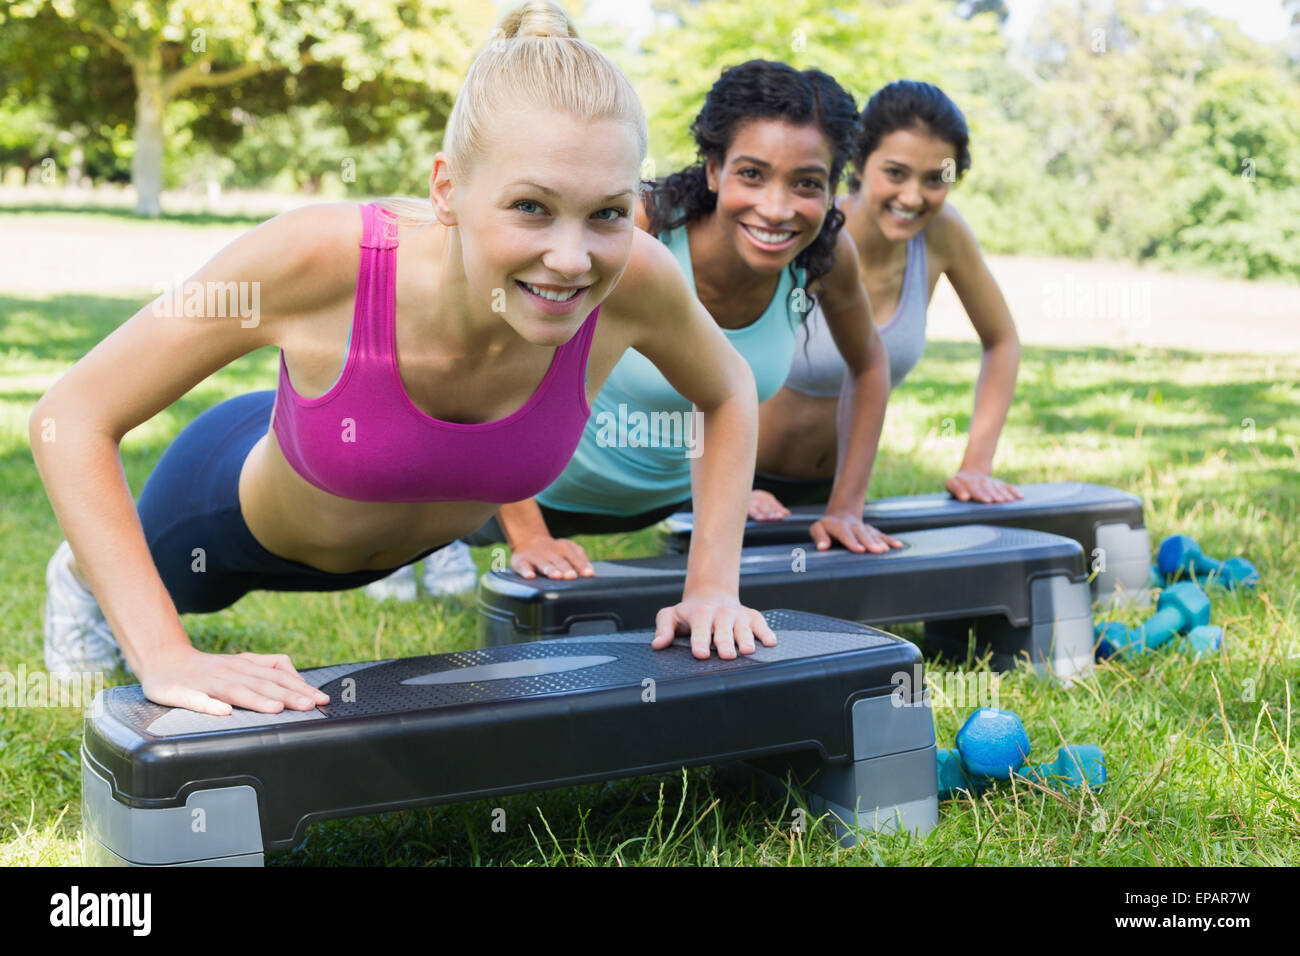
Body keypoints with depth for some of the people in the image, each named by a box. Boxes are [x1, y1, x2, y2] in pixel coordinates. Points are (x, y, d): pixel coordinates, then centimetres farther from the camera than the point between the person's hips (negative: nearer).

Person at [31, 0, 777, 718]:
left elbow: (728, 393, -12)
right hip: (242, 508, -2)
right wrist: (166, 656, -41)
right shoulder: (320, 259, -44)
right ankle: (86, 575, 64)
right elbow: (72, 414, -34)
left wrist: (713, 585, -19)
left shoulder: (632, 279, -36)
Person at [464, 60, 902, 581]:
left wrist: (844, 510, -4)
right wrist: (527, 537, -34)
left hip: (674, 492, 4)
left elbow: (869, 366, 0)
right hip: (550, 489, -4)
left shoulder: (828, 256, -22)